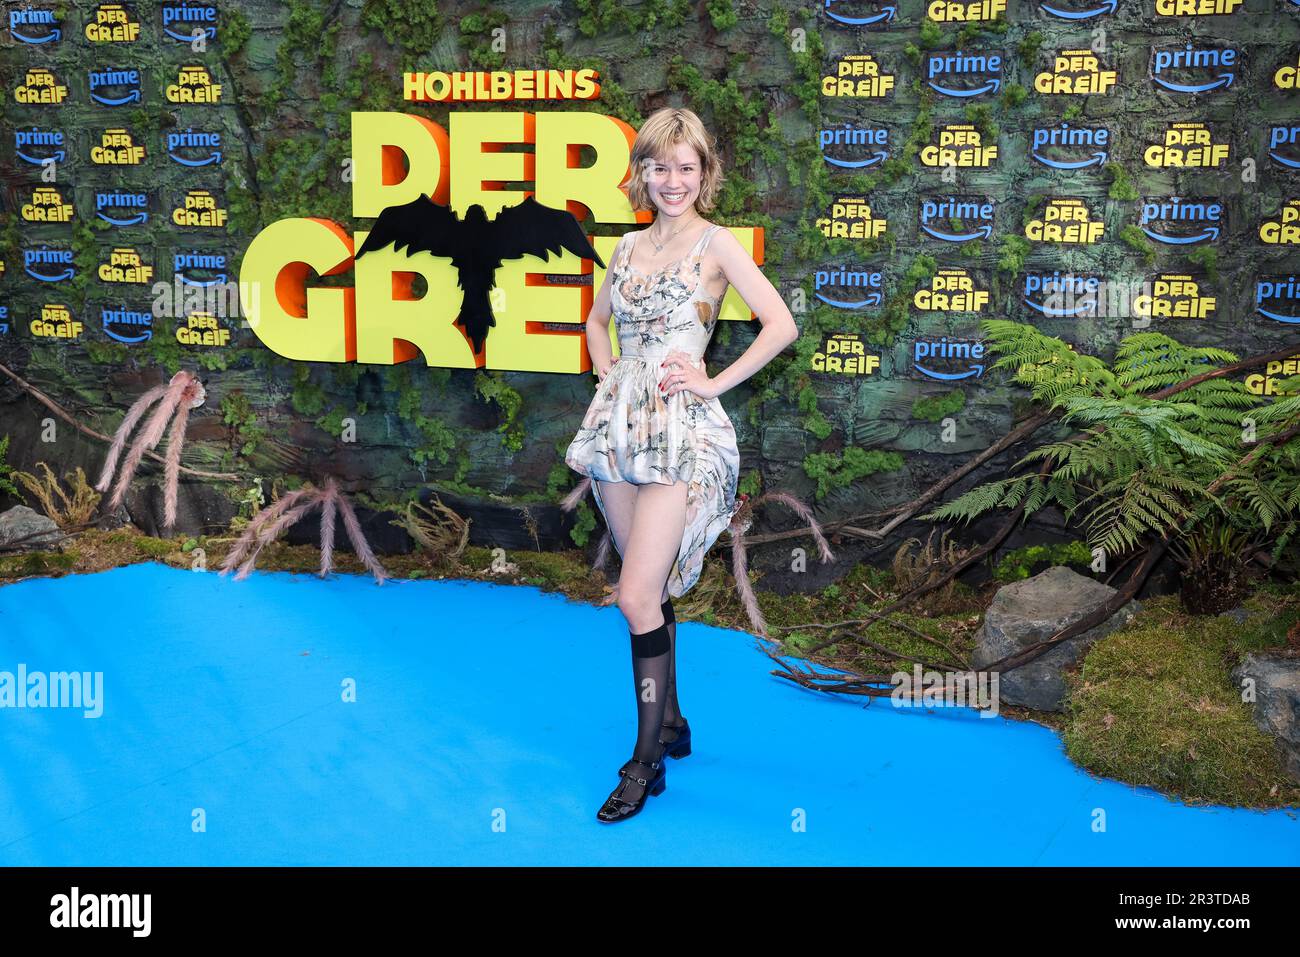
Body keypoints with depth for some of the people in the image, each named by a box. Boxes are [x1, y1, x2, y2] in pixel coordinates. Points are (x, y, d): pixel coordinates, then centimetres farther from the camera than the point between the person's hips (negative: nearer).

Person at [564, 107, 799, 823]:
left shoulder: (717, 245, -3)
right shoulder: (629, 247, 14)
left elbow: (781, 325, -11)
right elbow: (597, 320, 30)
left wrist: (714, 382, -10)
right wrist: (606, 371, 12)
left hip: (680, 430, -6)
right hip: (620, 424, 6)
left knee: (638, 598, -12)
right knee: (651, 589, 13)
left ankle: (647, 761, -1)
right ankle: (671, 722, 28)